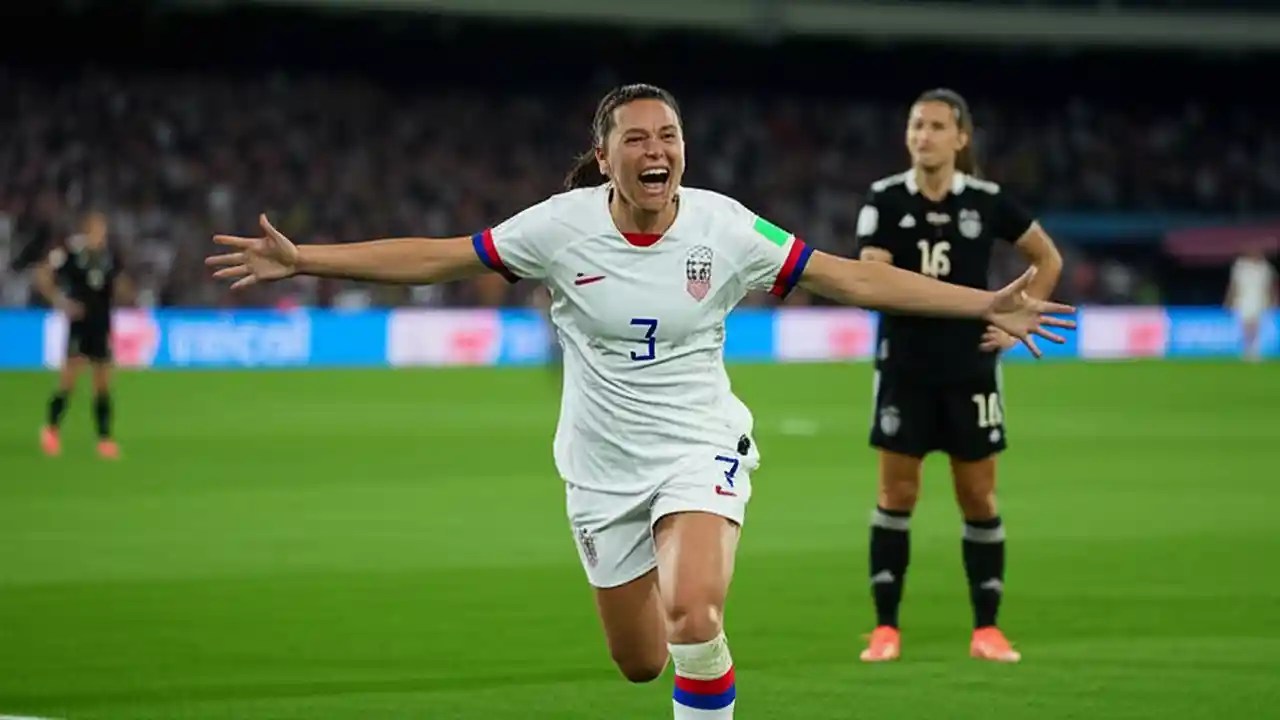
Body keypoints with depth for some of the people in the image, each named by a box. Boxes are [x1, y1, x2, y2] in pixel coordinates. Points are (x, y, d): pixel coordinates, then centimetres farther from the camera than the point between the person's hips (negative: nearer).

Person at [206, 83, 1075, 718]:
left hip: (700, 446, -2)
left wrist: (982, 303, -14)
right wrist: (301, 259, -11)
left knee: (693, 617, -28)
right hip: (603, 463, 2)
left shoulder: (723, 226, -12)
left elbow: (848, 276, -9)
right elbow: (434, 257, -7)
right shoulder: (562, 225, -11)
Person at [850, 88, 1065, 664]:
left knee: (978, 497, 4)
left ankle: (987, 629, 13)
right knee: (896, 494, 1)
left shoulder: (987, 201, -2)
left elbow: (1048, 259, 11)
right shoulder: (885, 199, -4)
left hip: (970, 369, 1)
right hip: (905, 370, -1)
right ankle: (886, 627, 8)